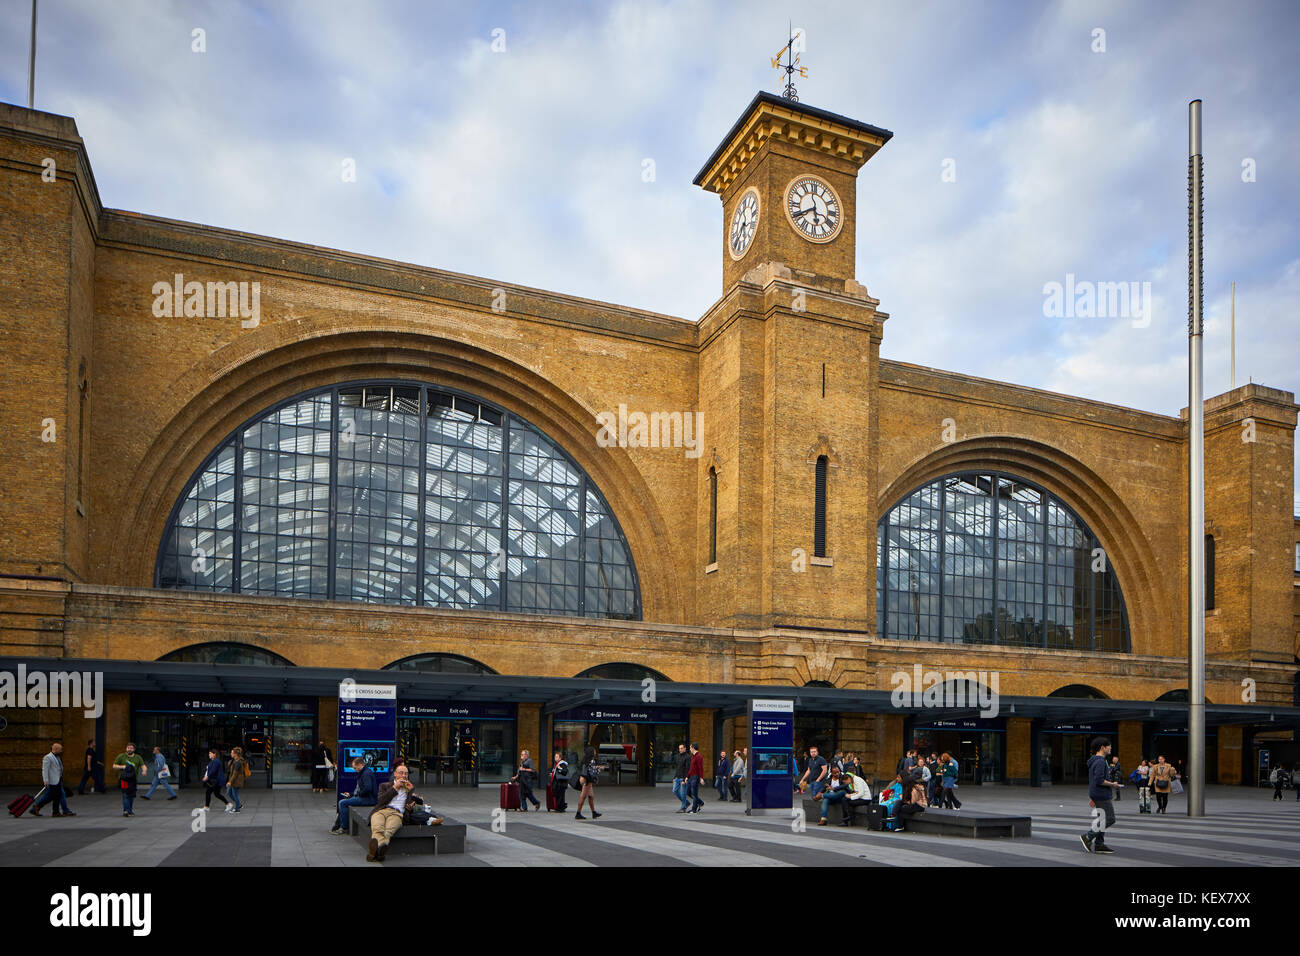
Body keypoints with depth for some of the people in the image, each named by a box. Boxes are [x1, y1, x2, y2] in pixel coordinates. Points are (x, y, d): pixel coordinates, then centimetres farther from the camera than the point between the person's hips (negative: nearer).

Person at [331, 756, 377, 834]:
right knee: (342, 801, 15)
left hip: (367, 799, -11)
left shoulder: (366, 773, -16)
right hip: (362, 797, 11)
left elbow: (367, 788, -28)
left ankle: (344, 828, -8)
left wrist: (358, 794, -14)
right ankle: (336, 826, 15)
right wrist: (350, 794, 14)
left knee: (342, 803, -15)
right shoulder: (362, 772, 18)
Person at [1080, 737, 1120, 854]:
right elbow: (1099, 780, -25)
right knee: (1110, 820, -6)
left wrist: (1091, 797, 24)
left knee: (1102, 820, 13)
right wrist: (1112, 784, -10)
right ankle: (1087, 837, -5)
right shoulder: (1101, 762, -17)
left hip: (1096, 795, 10)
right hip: (1102, 796, -10)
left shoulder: (1095, 761, 16)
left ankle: (1099, 844, 14)